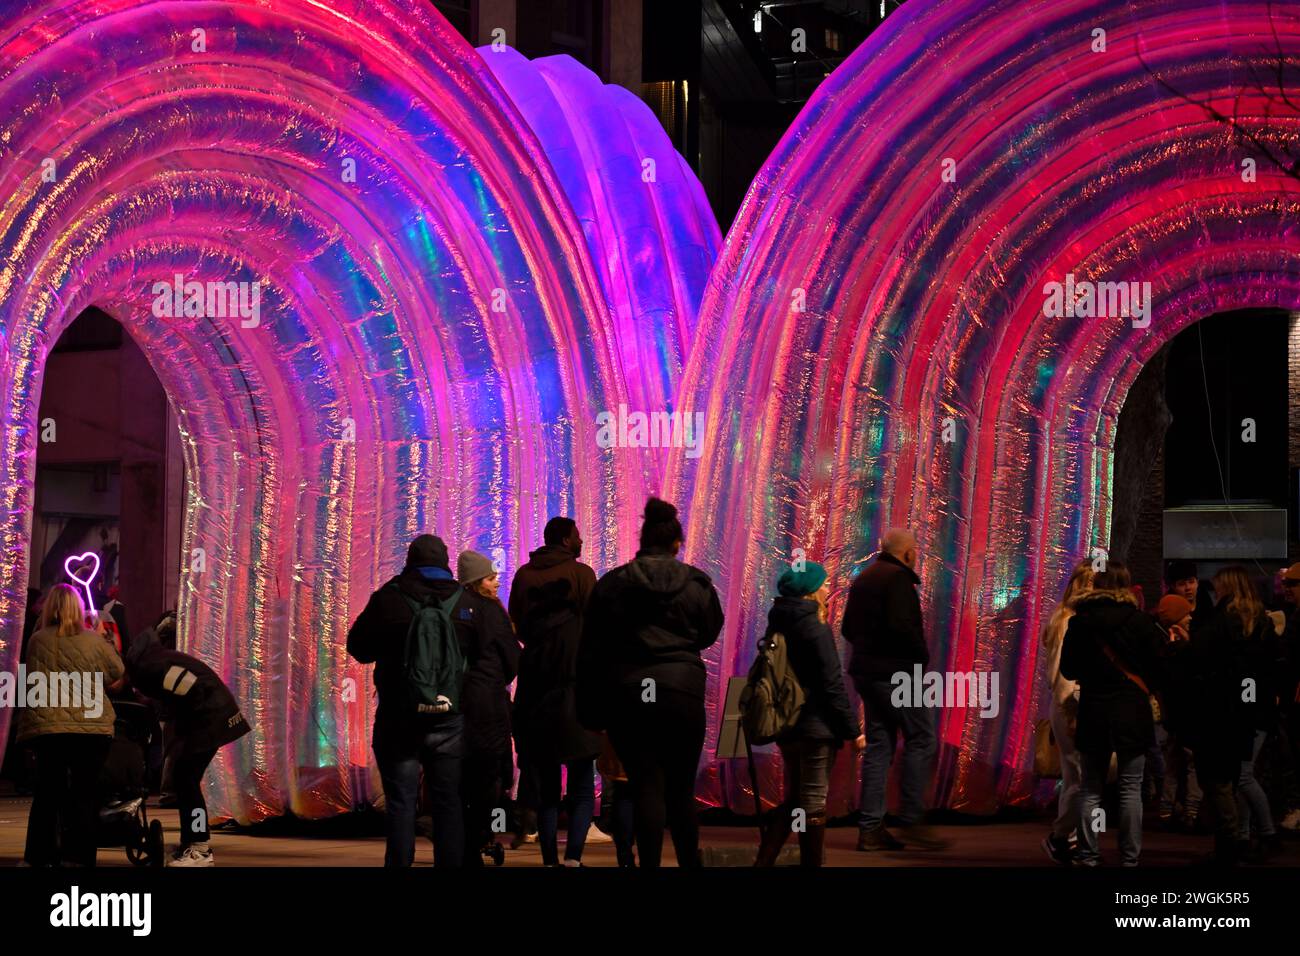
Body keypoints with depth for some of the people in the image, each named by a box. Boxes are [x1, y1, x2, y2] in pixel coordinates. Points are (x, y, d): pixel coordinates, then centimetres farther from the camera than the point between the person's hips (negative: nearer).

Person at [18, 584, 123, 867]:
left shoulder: (37, 641, 0)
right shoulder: (95, 642, -3)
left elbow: (31, 681, 12)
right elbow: (117, 677, 8)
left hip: (47, 727, 1)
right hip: (91, 727, -1)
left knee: (46, 795, 9)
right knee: (83, 796, 4)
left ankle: (40, 857, 10)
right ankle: (77, 858, 0)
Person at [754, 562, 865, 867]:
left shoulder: (778, 625, 8)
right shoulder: (816, 628, -15)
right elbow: (832, 684, -16)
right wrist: (853, 729, -11)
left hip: (786, 725, 8)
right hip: (816, 726, -8)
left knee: (794, 797, 17)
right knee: (814, 801, 0)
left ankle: (764, 861, 12)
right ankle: (811, 862, 5)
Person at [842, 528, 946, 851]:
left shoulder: (863, 579, 16)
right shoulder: (898, 577, -12)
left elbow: (849, 628, 20)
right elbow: (900, 625, -24)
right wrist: (922, 653, -10)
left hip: (866, 671, 9)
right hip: (895, 672, -9)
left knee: (879, 745, 10)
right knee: (921, 740, -2)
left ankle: (870, 827, 6)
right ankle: (913, 823, -6)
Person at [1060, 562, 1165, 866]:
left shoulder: (1080, 623, -3)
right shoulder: (1140, 621, -7)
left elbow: (1068, 670, 5)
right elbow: (1158, 667, -3)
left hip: (1093, 712, 1)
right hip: (1133, 713, -1)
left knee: (1091, 788, 8)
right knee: (1131, 788, 3)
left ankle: (1088, 855, 5)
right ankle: (1130, 856, 2)